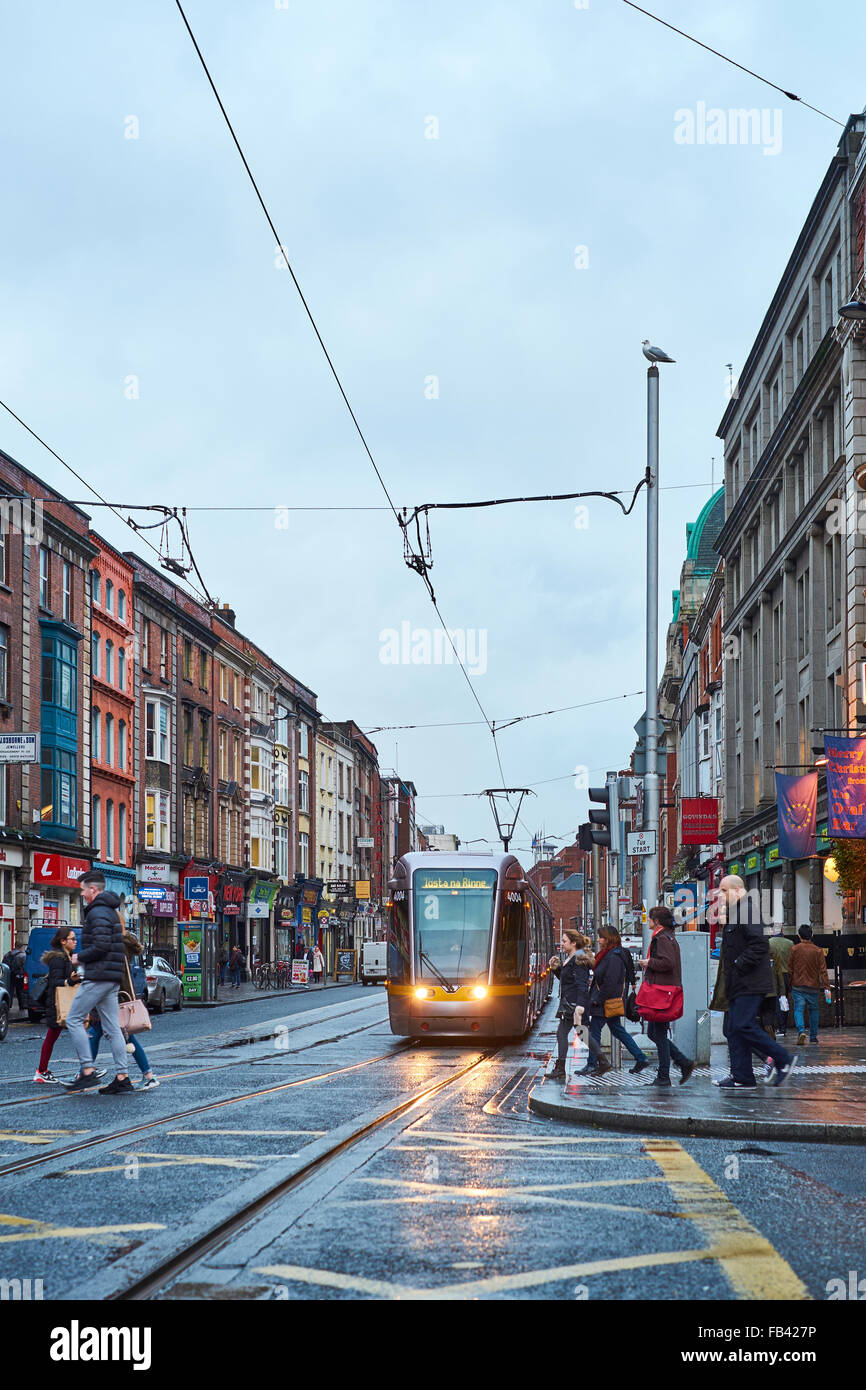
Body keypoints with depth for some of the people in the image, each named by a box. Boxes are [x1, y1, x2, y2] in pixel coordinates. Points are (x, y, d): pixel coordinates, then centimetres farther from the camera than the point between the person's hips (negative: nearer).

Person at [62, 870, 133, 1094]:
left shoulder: (98, 912, -12)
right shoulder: (110, 911, 21)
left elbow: (100, 946, -21)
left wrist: (80, 957, -7)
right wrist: (83, 958, 19)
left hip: (99, 977, -10)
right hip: (112, 979, 10)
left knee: (74, 1019, -5)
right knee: (112, 1028, 7)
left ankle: (88, 1071, -10)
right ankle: (122, 1078, 3)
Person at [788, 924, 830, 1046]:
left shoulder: (794, 949, -3)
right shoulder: (818, 951, -2)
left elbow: (789, 968, 1)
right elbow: (823, 970, -5)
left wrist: (788, 984, 11)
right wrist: (826, 987, -4)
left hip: (798, 985, -1)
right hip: (813, 986, 1)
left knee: (798, 1009, -3)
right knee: (813, 1010, 16)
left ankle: (801, 1031, -27)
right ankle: (813, 1036, 19)